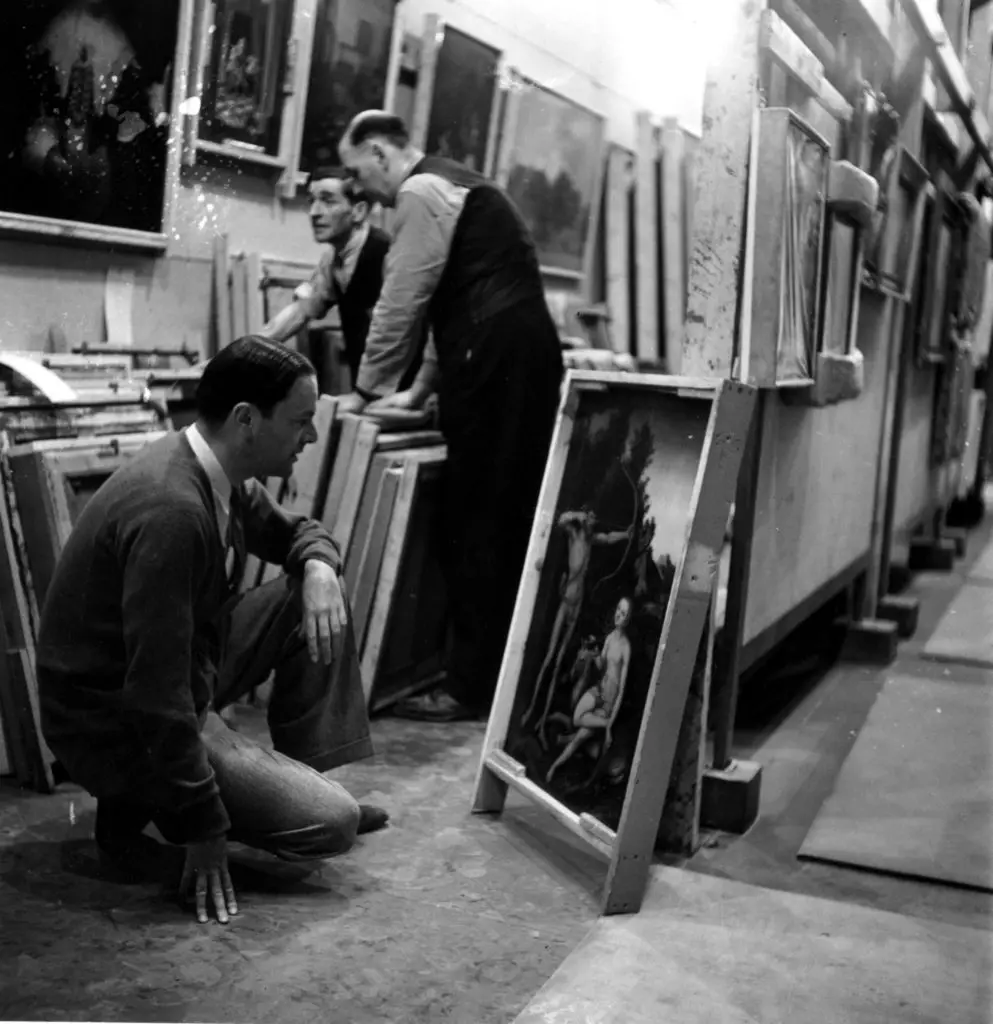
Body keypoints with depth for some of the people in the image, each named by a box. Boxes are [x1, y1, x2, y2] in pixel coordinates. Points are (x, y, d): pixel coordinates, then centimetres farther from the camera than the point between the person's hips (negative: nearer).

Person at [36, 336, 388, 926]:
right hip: (119, 723, -9)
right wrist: (204, 833, -24)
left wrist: (319, 566, -8)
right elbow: (159, 692, -31)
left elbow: (297, 531, 18)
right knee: (333, 824, -12)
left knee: (318, 598, 3)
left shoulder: (225, 478, -2)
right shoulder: (170, 510, -31)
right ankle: (136, 801, 0)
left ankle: (309, 777, 10)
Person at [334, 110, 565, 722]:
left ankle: (473, 688, 2)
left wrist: (365, 391, 1)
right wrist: (420, 390, 23)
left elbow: (401, 302, -9)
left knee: (473, 526, -4)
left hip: (495, 360, -10)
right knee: (511, 521, 12)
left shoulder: (421, 191, -6)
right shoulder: (453, 185, 25)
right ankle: (509, 673, 21)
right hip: (522, 352, 10)